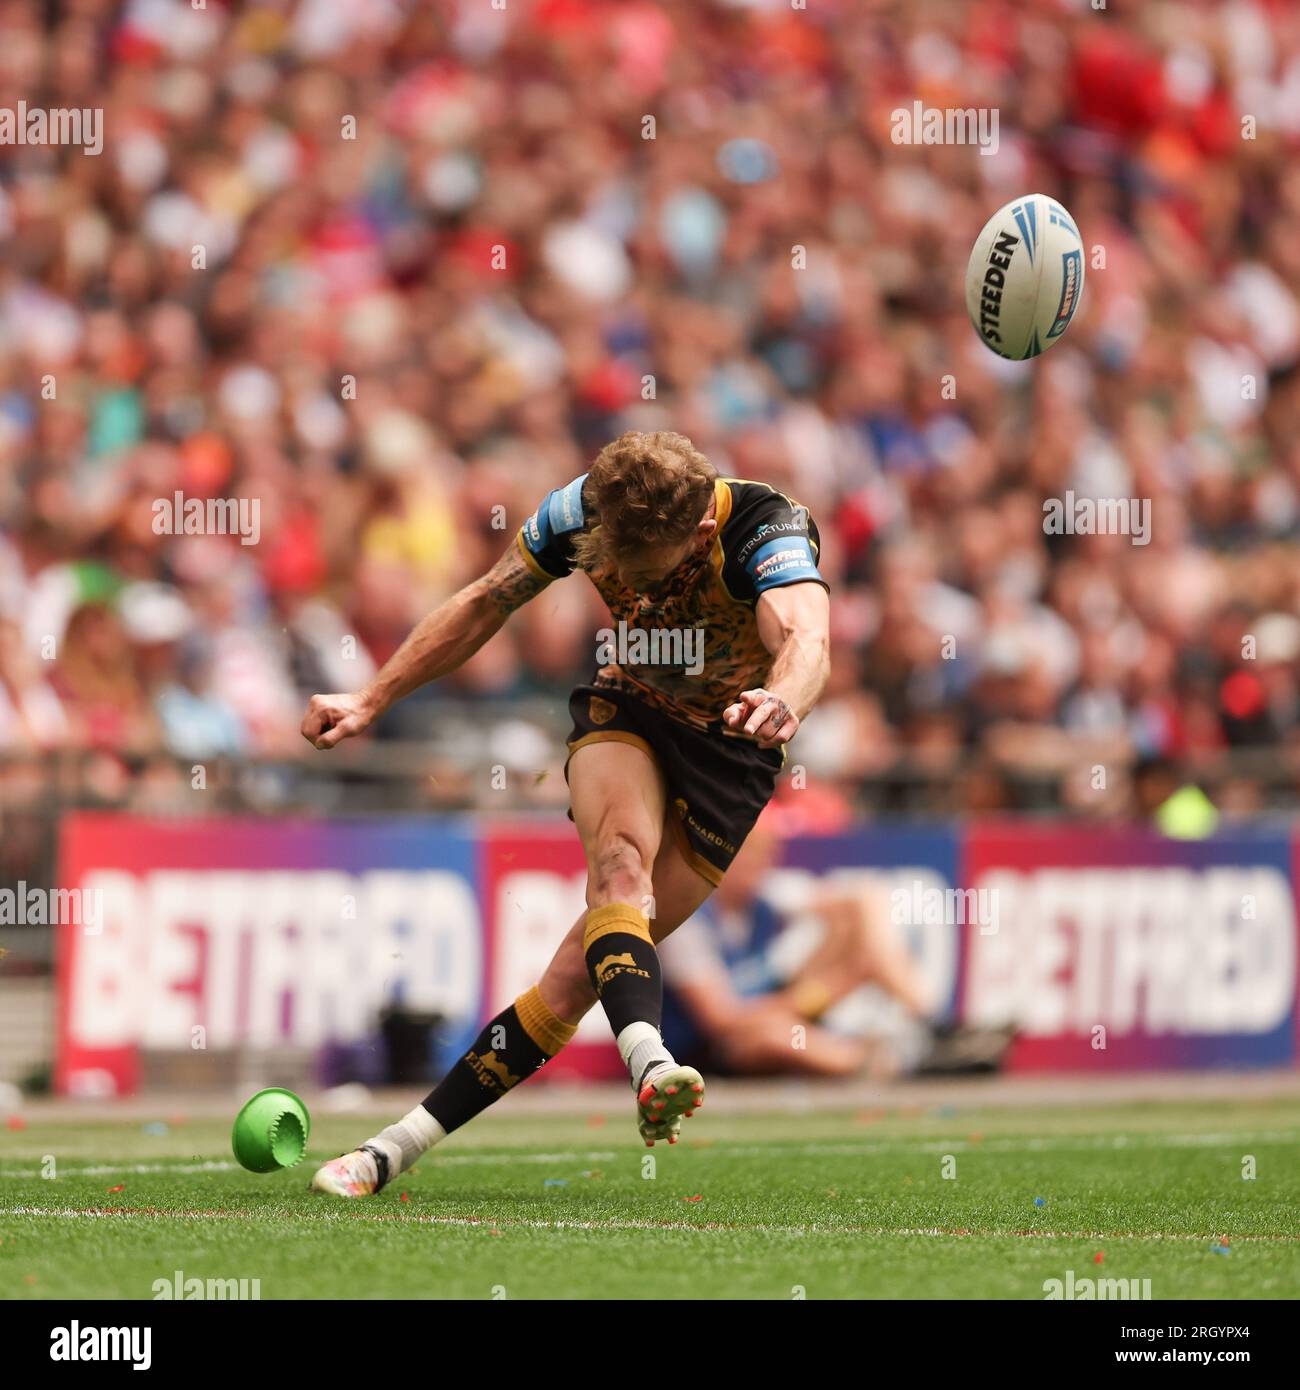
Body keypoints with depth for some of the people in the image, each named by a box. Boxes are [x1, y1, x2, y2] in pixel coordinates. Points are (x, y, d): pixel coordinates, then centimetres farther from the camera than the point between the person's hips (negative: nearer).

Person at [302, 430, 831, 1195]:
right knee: (621, 861, -34)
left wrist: (784, 700, -72)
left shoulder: (769, 529, -30)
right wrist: (371, 702, -1)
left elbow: (807, 641, -49)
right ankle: (648, 1061, -57)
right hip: (624, 713, 2)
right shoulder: (584, 509, -18)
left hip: (728, 750, -2)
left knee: (577, 976, -11)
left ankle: (399, 1147, -9)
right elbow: (483, 605, -2)